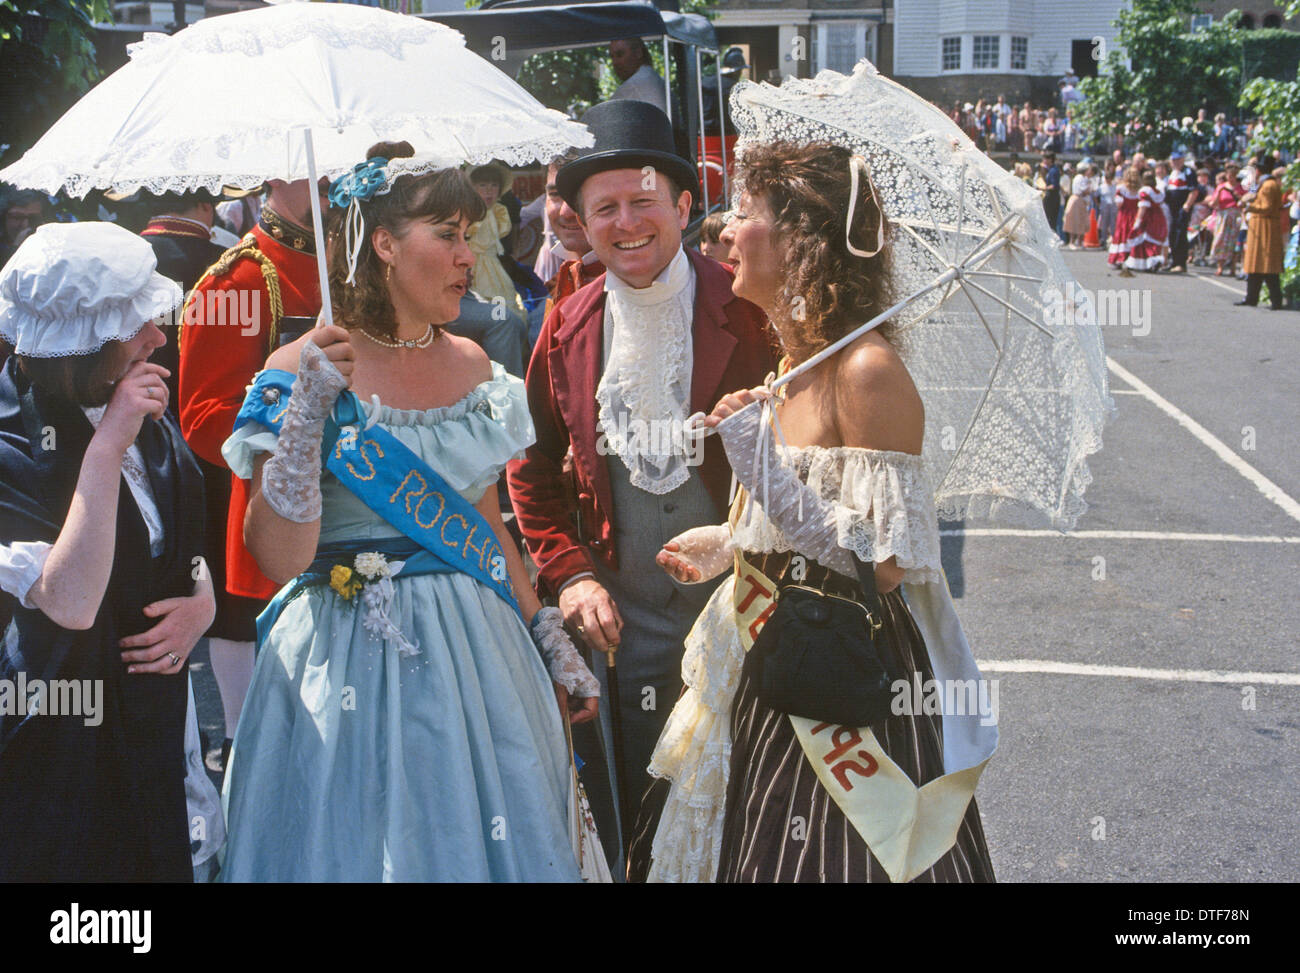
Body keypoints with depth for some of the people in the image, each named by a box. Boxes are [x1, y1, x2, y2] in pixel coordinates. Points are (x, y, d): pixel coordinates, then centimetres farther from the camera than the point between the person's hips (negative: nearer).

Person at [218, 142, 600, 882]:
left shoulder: (472, 366, 6)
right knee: (367, 848, 7)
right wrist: (307, 409, -24)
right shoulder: (304, 371, -10)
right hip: (352, 661, -5)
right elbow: (280, 556, -16)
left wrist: (551, 640, 15)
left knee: (489, 843, 14)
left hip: (478, 648, 5)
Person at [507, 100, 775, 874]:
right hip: (622, 636, 3)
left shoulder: (751, 312, -8)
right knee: (635, 843, 15)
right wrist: (567, 573, 3)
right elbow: (535, 469, 13)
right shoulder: (567, 330, 3)